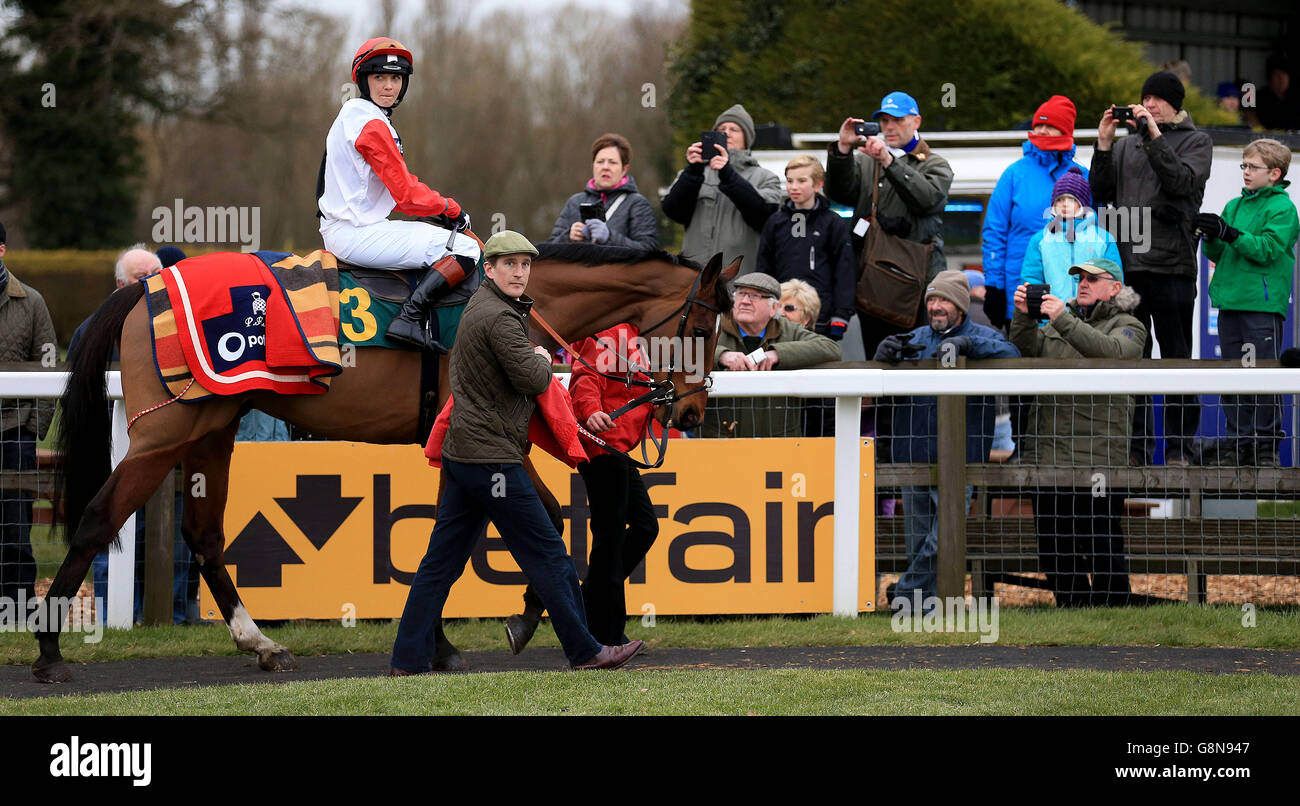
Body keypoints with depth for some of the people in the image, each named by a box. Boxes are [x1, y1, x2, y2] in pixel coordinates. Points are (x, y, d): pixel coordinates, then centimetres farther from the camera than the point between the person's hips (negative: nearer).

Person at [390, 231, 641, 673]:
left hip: (460, 451, 10)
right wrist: (542, 359, 0)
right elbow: (532, 380, -19)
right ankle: (585, 652, 2)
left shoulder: (479, 305, 16)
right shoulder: (499, 318, -15)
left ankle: (408, 660, 6)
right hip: (491, 456, -10)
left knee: (442, 561, 8)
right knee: (548, 554, -3)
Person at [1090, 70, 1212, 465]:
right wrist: (1104, 144, 1)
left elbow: (1182, 181, -11)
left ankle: (1179, 448, 1)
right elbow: (1101, 194, 9)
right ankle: (1136, 446, 10)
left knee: (1176, 357, -1)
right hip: (1126, 263, 4)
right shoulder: (1127, 144, 17)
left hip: (1171, 264, -4)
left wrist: (1153, 135, -13)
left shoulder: (1195, 141, 7)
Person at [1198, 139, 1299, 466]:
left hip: (1263, 304, -7)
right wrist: (1211, 239, -4)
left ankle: (1266, 446, -1)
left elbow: (1269, 248, -15)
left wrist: (1229, 233, -21)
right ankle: (1238, 442, 12)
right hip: (1230, 303, 7)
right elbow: (1217, 255, 17)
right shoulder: (1235, 206, 17)